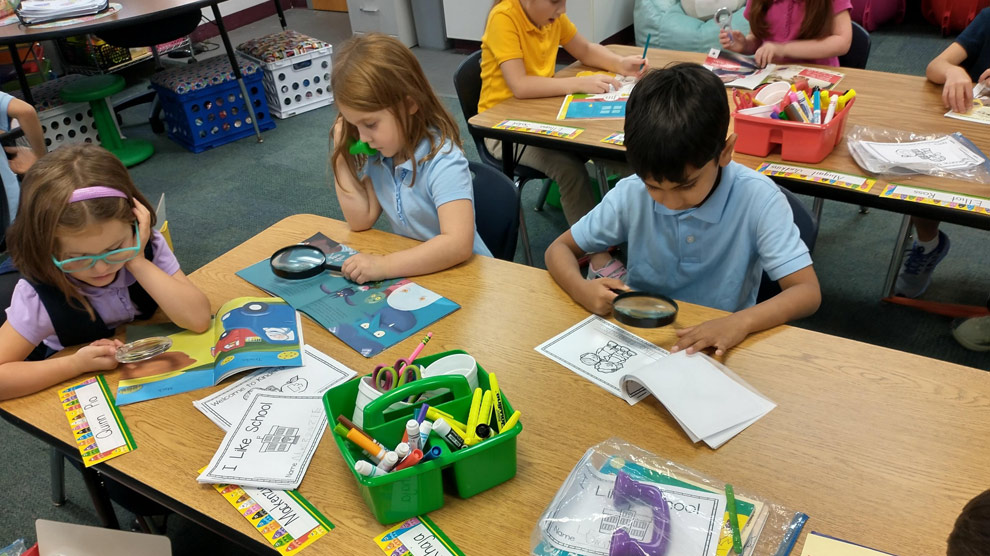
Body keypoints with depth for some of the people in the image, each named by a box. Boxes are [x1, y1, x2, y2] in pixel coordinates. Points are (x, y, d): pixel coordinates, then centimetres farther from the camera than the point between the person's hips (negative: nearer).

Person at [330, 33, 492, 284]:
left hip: (462, 272, -6)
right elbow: (361, 220, 0)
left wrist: (383, 265, -36)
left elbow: (458, 244, -33)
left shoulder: (442, 161, -23)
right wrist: (342, 158, -6)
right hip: (411, 269, 6)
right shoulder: (376, 154, -1)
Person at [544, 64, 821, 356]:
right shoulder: (631, 194, -10)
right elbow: (560, 249, 0)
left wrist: (741, 322, -33)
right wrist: (581, 289, -21)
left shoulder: (757, 197, -16)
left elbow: (808, 291, -15)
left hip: (719, 347, -1)